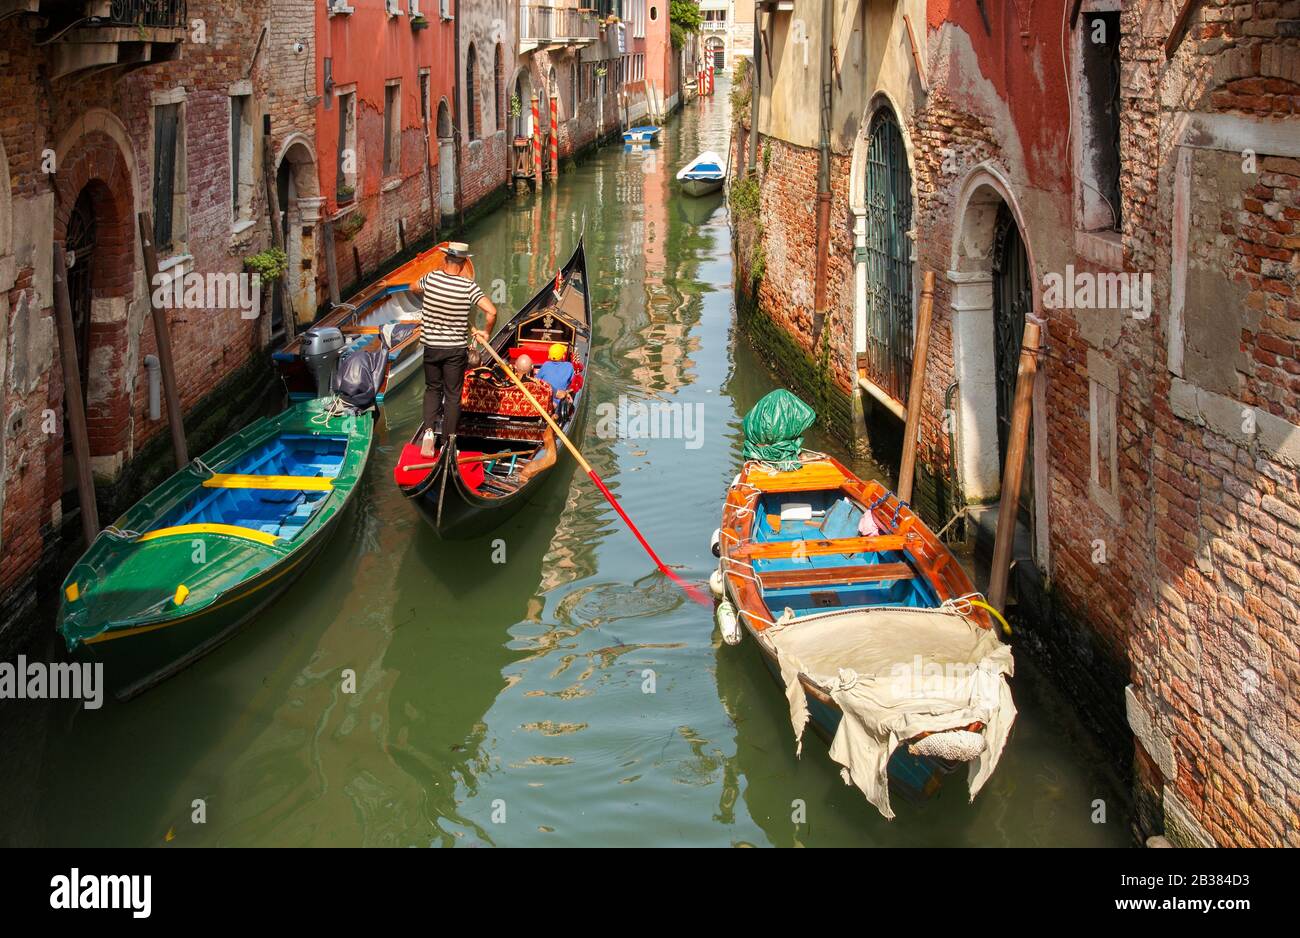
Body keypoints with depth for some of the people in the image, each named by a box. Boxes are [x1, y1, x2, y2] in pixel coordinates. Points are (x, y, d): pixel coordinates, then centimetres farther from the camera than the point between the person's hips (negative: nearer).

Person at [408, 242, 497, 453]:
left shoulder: (431, 279, -8)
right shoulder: (469, 287, -15)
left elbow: (413, 288, 14)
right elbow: (491, 311, -23)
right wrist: (486, 333, -6)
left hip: (431, 347, 2)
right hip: (456, 349, -2)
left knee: (432, 389, 20)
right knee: (453, 395, 10)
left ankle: (429, 430, 1)